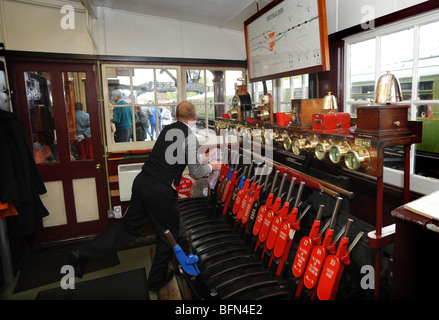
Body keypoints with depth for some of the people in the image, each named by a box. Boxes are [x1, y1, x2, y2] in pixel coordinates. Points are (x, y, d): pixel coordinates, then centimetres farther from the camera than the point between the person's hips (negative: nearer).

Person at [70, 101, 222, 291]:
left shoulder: (168, 129, 11)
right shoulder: (190, 136, -11)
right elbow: (196, 172, -8)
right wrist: (211, 166, 12)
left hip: (142, 181, 7)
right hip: (161, 191, -7)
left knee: (129, 225, 19)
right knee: (168, 233, 14)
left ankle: (83, 254, 19)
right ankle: (157, 279, 31)